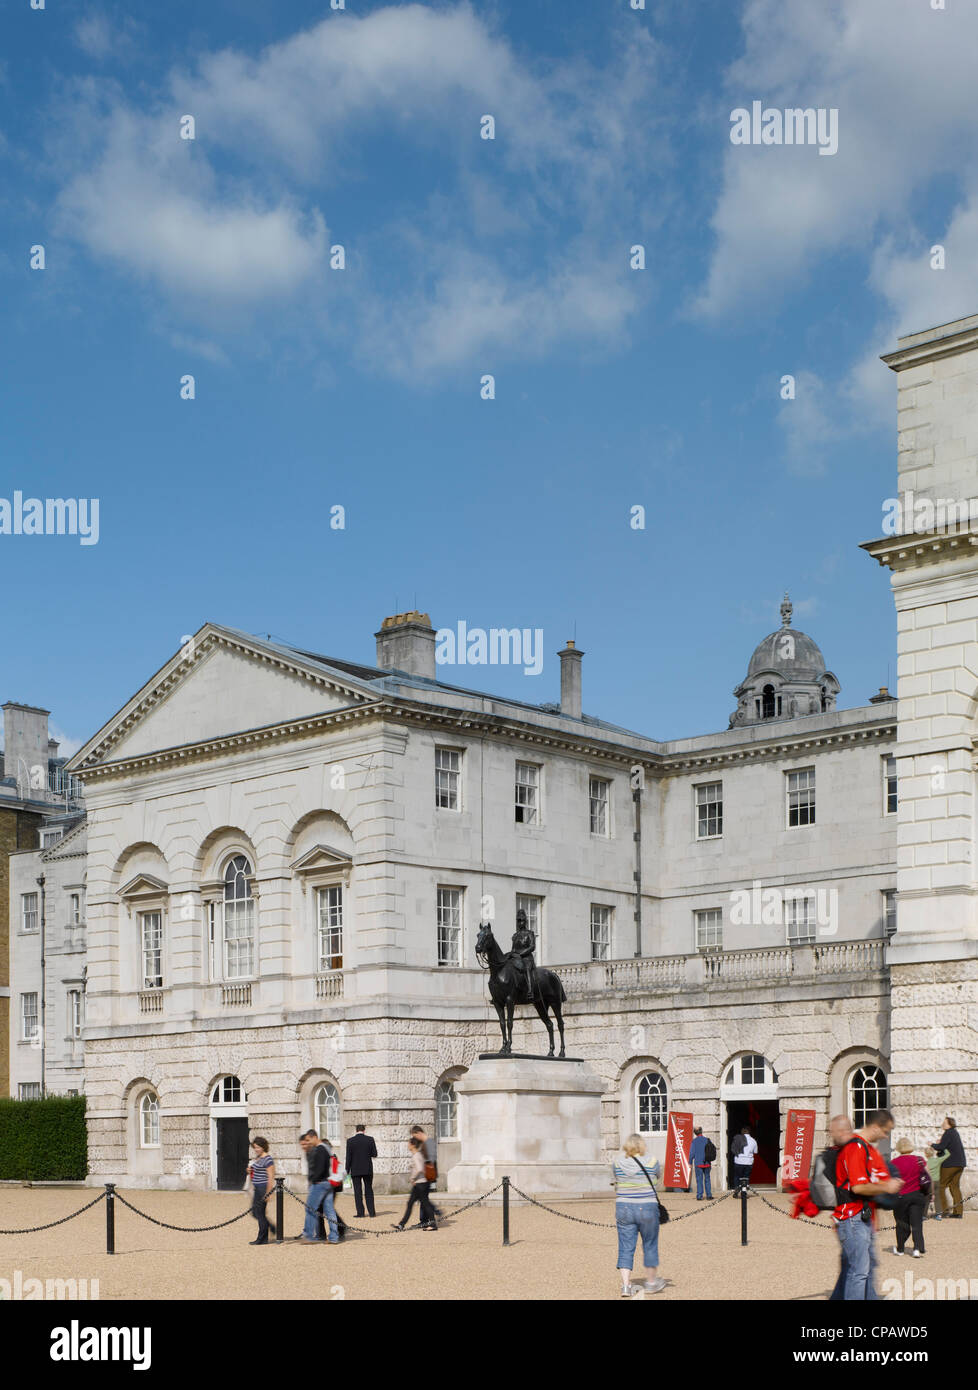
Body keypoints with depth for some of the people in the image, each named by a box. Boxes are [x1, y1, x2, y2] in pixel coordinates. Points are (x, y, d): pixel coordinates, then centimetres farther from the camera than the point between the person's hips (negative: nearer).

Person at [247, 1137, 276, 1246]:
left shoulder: (268, 1160, -14)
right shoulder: (256, 1158, 15)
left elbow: (271, 1177, -17)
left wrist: (268, 1193, -20)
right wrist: (249, 1171, 5)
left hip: (264, 1188, -10)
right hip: (257, 1188, 10)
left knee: (259, 1213, -5)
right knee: (255, 1212, 11)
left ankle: (262, 1239, 3)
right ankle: (273, 1229, 23)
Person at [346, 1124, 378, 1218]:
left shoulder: (350, 1141, -5)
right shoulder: (370, 1139, -3)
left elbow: (348, 1157, -5)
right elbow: (374, 1154, 0)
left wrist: (347, 1170, 0)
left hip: (355, 1170, -1)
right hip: (368, 1169, 1)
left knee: (358, 1191, 3)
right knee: (369, 1191, 11)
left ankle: (360, 1212, -1)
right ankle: (371, 1212, 8)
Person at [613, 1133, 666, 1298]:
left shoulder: (617, 1164, -3)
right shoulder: (651, 1162, -8)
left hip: (624, 1209, 1)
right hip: (647, 1209, -1)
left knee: (625, 1249, 5)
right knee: (650, 1246, 15)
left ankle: (626, 1285, -3)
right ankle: (651, 1282, 26)